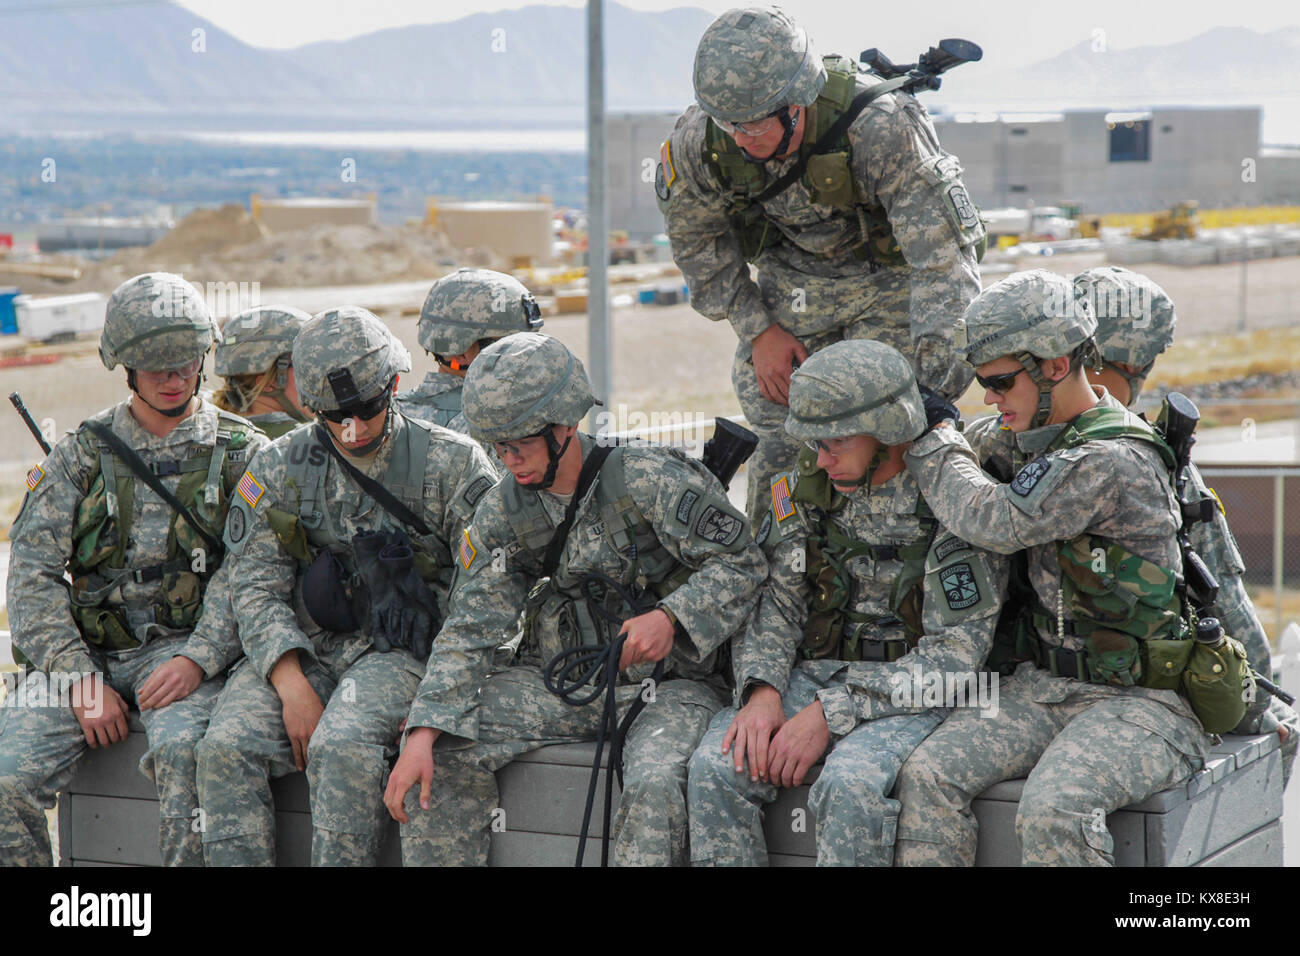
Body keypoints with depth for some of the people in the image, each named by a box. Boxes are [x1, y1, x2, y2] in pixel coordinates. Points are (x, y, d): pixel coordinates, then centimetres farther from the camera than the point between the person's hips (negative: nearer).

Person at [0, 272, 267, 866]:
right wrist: (80, 678, -9)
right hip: (86, 652, 2)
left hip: (182, 653, -2)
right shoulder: (81, 453, 10)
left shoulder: (243, 453, 7)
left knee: (185, 751, -35)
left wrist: (196, 660, -20)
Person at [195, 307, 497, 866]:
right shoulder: (280, 468, 8)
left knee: (342, 747, -33)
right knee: (228, 747, -24)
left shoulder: (452, 464, 1)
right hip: (301, 649, 3)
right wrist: (291, 684, -13)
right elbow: (258, 588, 4)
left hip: (401, 651, -3)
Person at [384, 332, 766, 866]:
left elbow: (741, 563, -12)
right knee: (440, 753, -10)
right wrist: (423, 736, -14)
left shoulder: (649, 480, -15)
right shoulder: (503, 511, 1)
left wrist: (671, 617, -29)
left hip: (668, 682, -5)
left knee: (655, 784, -35)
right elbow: (469, 630, -1)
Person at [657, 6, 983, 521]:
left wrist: (934, 386, -40)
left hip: (890, 272, -3)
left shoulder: (884, 128, -36)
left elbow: (946, 262, -33)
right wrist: (757, 330, -5)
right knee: (778, 443, -5)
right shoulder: (698, 138, -23)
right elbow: (696, 236, -1)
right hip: (791, 276, 3)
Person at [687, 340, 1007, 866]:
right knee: (715, 768, -22)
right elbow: (774, 606, 9)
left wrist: (830, 715, -19)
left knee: (850, 784, -35)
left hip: (910, 696, -5)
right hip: (811, 677, 5)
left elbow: (953, 653, -15)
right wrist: (763, 691, -13)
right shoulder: (804, 491, 5)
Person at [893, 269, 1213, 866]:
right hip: (1047, 686, 9)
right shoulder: (1050, 441, 9)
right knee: (927, 775, -13)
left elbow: (990, 520, -21)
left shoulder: (1110, 463, -20)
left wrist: (934, 436, -4)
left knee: (1052, 811, -33)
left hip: (1141, 702, -9)